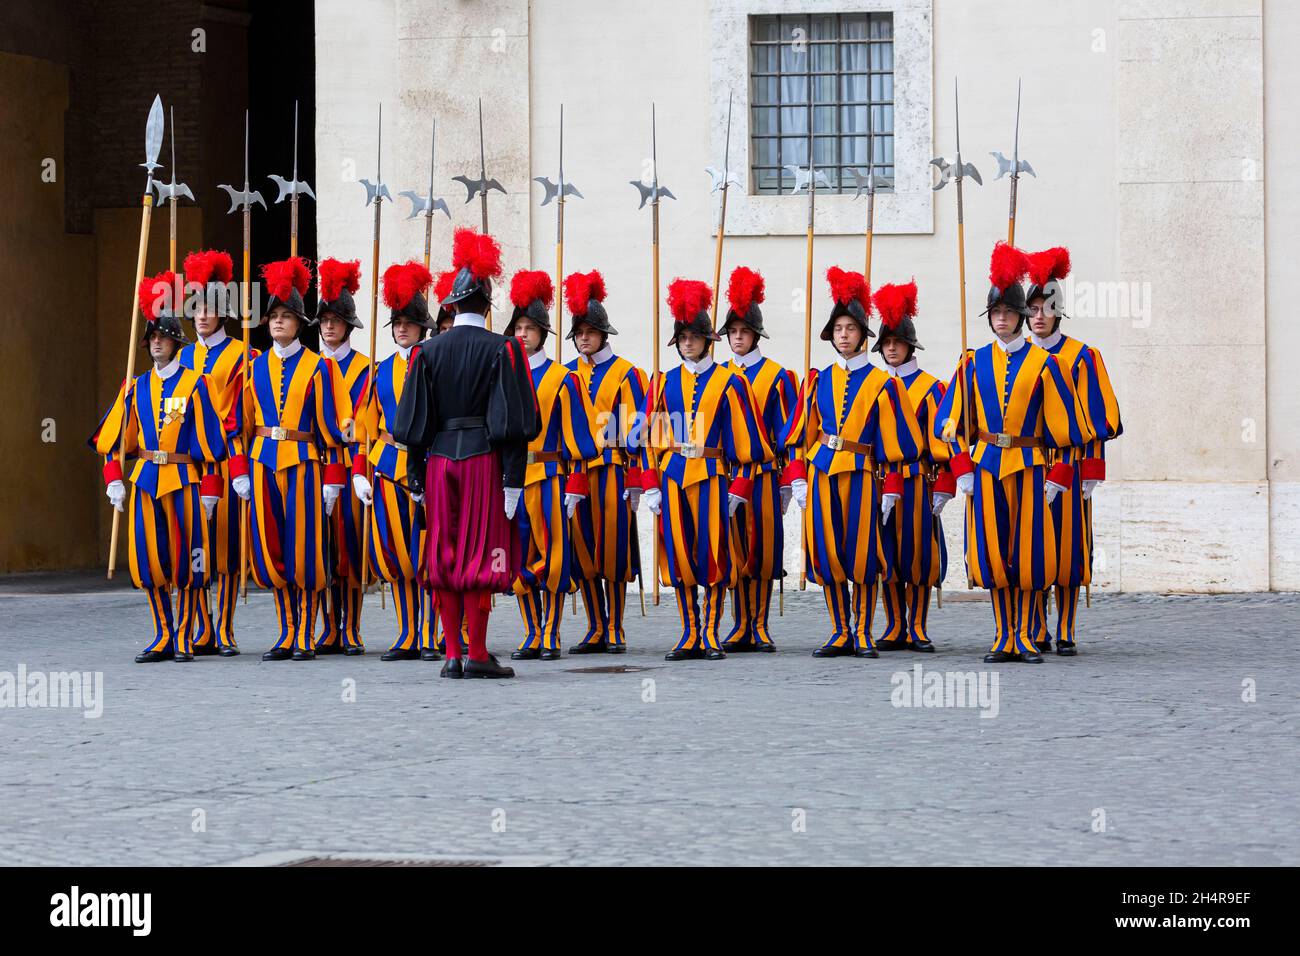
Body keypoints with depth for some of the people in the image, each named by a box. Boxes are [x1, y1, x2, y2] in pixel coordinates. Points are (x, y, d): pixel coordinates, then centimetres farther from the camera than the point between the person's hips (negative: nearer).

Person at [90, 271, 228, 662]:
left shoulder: (194, 384, -1)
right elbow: (114, 436, 12)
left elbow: (209, 439, -2)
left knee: (185, 560, 0)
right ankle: (163, 637, 13)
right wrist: (114, 480, 2)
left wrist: (209, 490, -6)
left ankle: (184, 638, 8)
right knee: (149, 559, 3)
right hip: (144, 481, 4)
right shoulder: (136, 387, 10)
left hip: (183, 481, -4)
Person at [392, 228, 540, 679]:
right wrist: (513, 480, -7)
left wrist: (416, 476, 10)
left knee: (445, 557, 8)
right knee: (482, 553, 0)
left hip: (439, 460, 3)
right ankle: (478, 654, -2)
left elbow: (413, 421, 4)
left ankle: (452, 654, 8)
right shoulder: (502, 350, -4)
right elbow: (511, 422, -9)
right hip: (485, 460, -3)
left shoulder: (428, 351, 5)